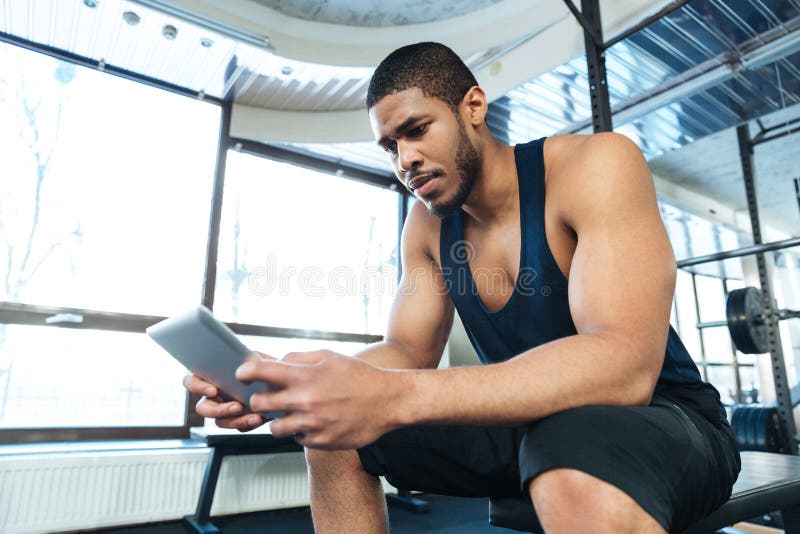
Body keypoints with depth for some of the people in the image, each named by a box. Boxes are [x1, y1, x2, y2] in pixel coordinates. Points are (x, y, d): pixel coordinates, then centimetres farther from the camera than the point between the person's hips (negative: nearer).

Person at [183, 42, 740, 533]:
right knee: (334, 431, -4)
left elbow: (625, 365, -32)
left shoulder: (594, 166, -20)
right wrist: (285, 383, -20)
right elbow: (410, 350, -1)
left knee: (580, 475, -42)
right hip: (529, 421, 6)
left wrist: (395, 397, -43)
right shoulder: (427, 225, -1)